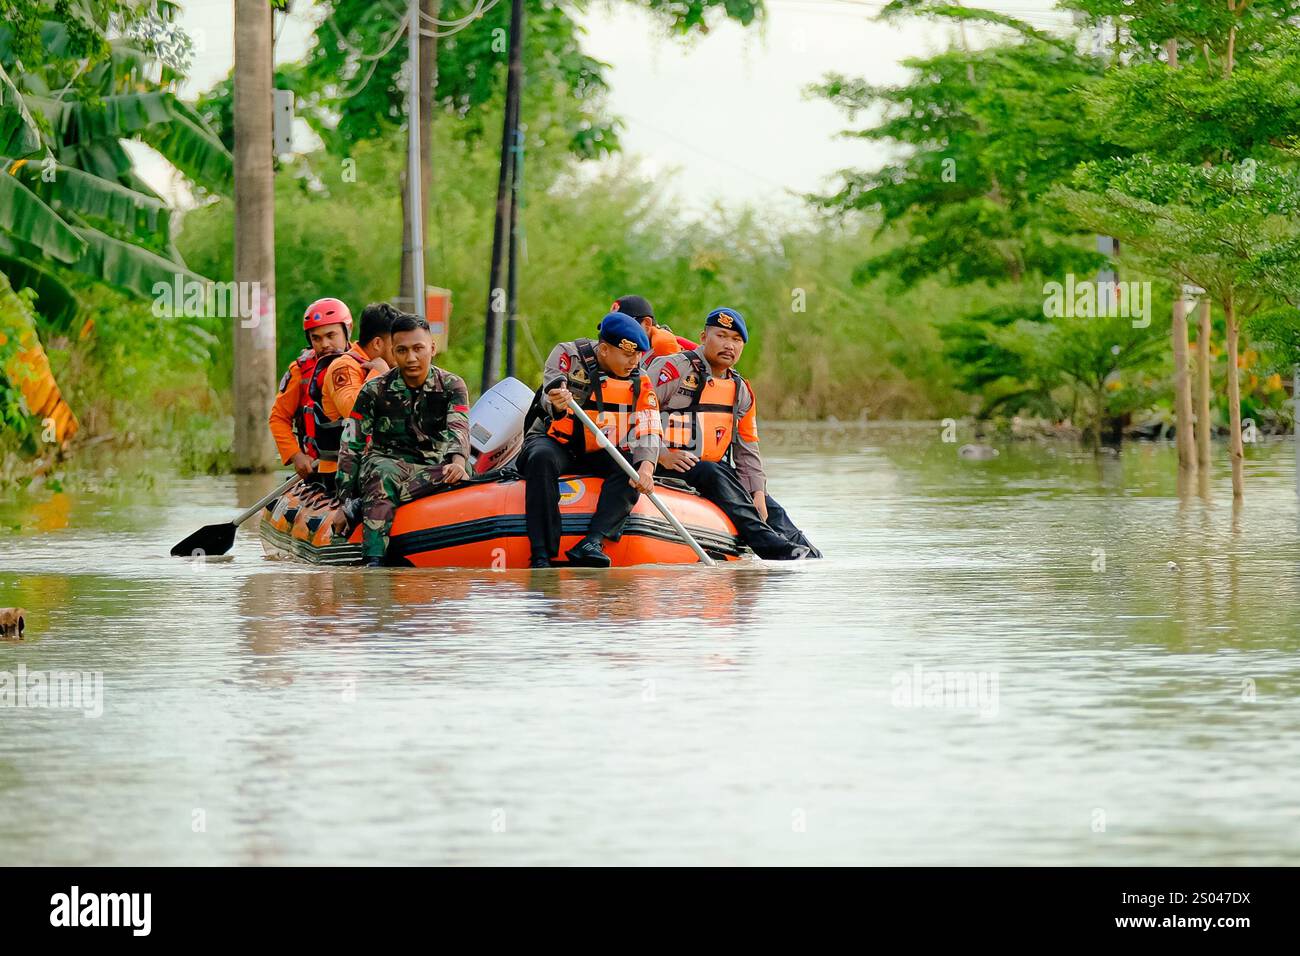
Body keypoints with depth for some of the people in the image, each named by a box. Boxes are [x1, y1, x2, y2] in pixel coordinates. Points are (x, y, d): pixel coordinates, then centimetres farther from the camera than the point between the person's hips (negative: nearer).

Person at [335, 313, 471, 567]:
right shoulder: (375, 391, -1)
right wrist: (344, 503, -10)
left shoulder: (452, 386, 2)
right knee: (383, 476, -38)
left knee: (457, 477, -34)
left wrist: (457, 461, -39)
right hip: (386, 459, -1)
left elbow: (458, 429, -15)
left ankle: (361, 508, -35)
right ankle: (373, 562, -53)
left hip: (432, 467, 1)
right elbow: (350, 447, -1)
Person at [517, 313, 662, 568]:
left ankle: (592, 543, -40)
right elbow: (550, 399, -23)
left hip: (598, 456, 4)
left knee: (632, 467, -25)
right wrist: (558, 406, -49)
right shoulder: (569, 355, -9)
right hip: (555, 443, -4)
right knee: (542, 458, -36)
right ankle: (542, 556, -40)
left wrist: (645, 466, -31)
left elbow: (647, 431, -10)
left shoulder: (639, 381, 0)